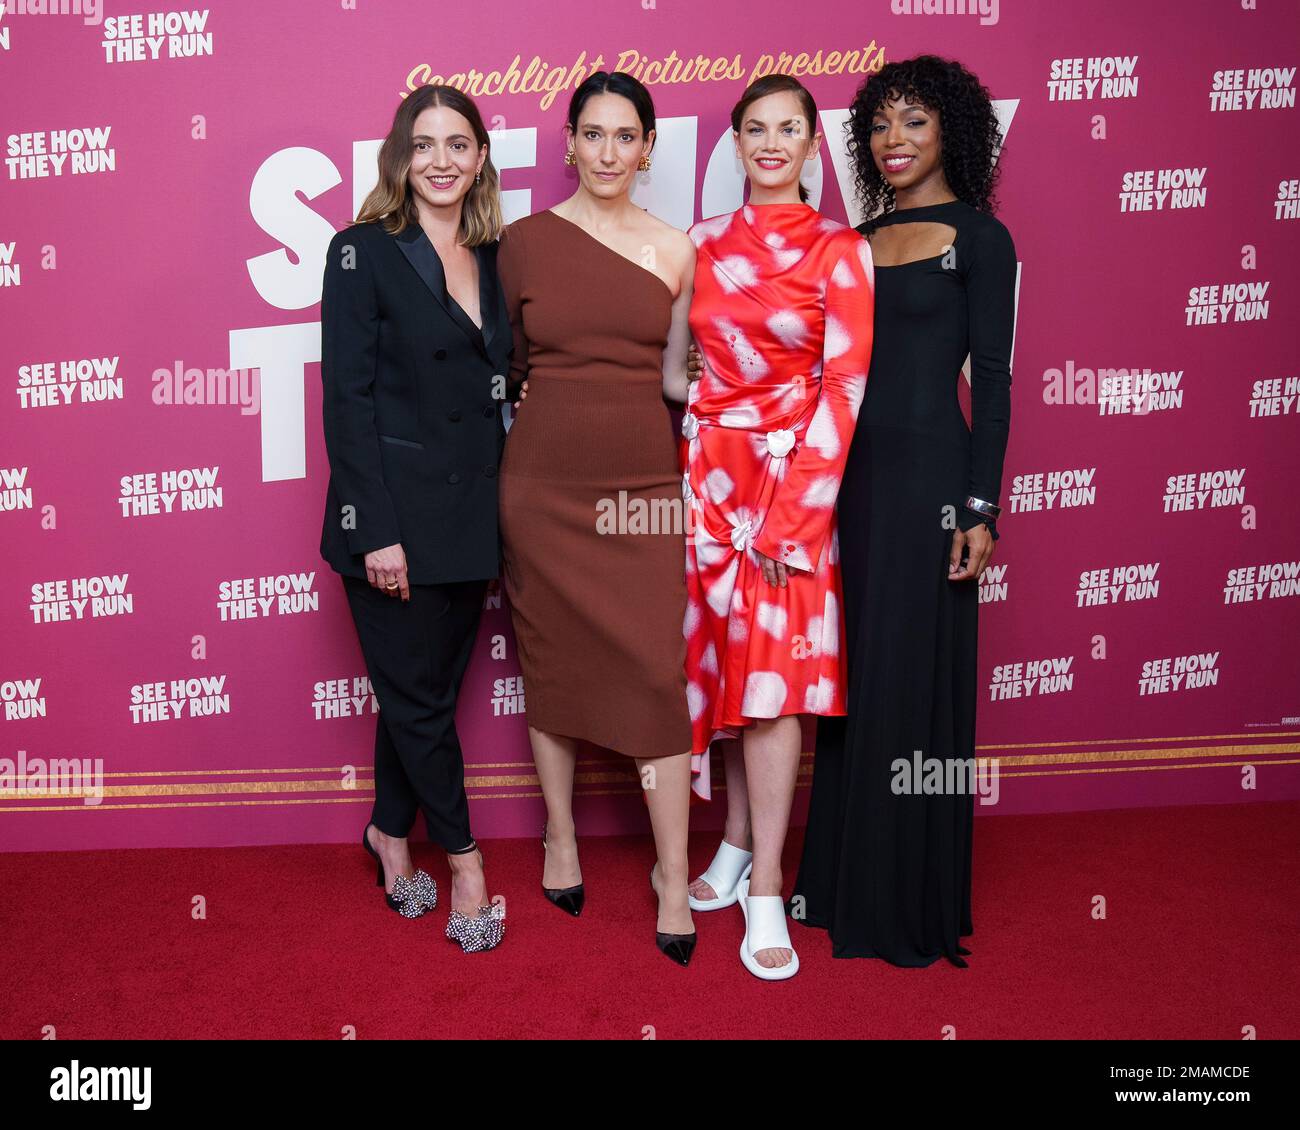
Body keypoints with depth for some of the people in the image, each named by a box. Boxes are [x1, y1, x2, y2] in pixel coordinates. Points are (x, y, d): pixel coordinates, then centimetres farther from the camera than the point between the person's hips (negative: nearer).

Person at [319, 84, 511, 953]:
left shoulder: (492, 257, 10)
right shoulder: (365, 252, -6)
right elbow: (347, 397, -11)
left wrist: (503, 507, 7)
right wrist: (377, 530, -16)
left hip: (471, 515, 6)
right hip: (396, 514, -5)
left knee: (428, 686, 15)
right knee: (418, 693, 6)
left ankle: (392, 833, 34)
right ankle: (462, 858, 21)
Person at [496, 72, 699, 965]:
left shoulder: (676, 250, 5)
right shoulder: (523, 241, 3)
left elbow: (676, 379, 12)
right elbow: (507, 370, 9)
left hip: (641, 485, 0)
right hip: (544, 483, 0)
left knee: (657, 671, -5)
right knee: (551, 664, 9)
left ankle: (674, 880, 7)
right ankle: (561, 841, 29)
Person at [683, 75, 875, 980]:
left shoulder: (842, 252, -3)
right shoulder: (702, 245, 8)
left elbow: (844, 389, -8)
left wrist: (790, 517, -12)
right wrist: (685, 477, 3)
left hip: (792, 481, -3)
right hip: (708, 476, 4)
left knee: (773, 678, -5)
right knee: (729, 663, 10)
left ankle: (765, 887, 5)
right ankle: (741, 842, 26)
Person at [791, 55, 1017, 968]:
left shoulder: (978, 238, -3)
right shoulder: (857, 242, 14)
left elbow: (991, 378, -7)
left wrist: (980, 507, -14)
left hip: (928, 475, -6)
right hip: (850, 473, 6)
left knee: (912, 678, 0)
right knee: (852, 674, 12)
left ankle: (911, 901, 16)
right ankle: (845, 878, 26)